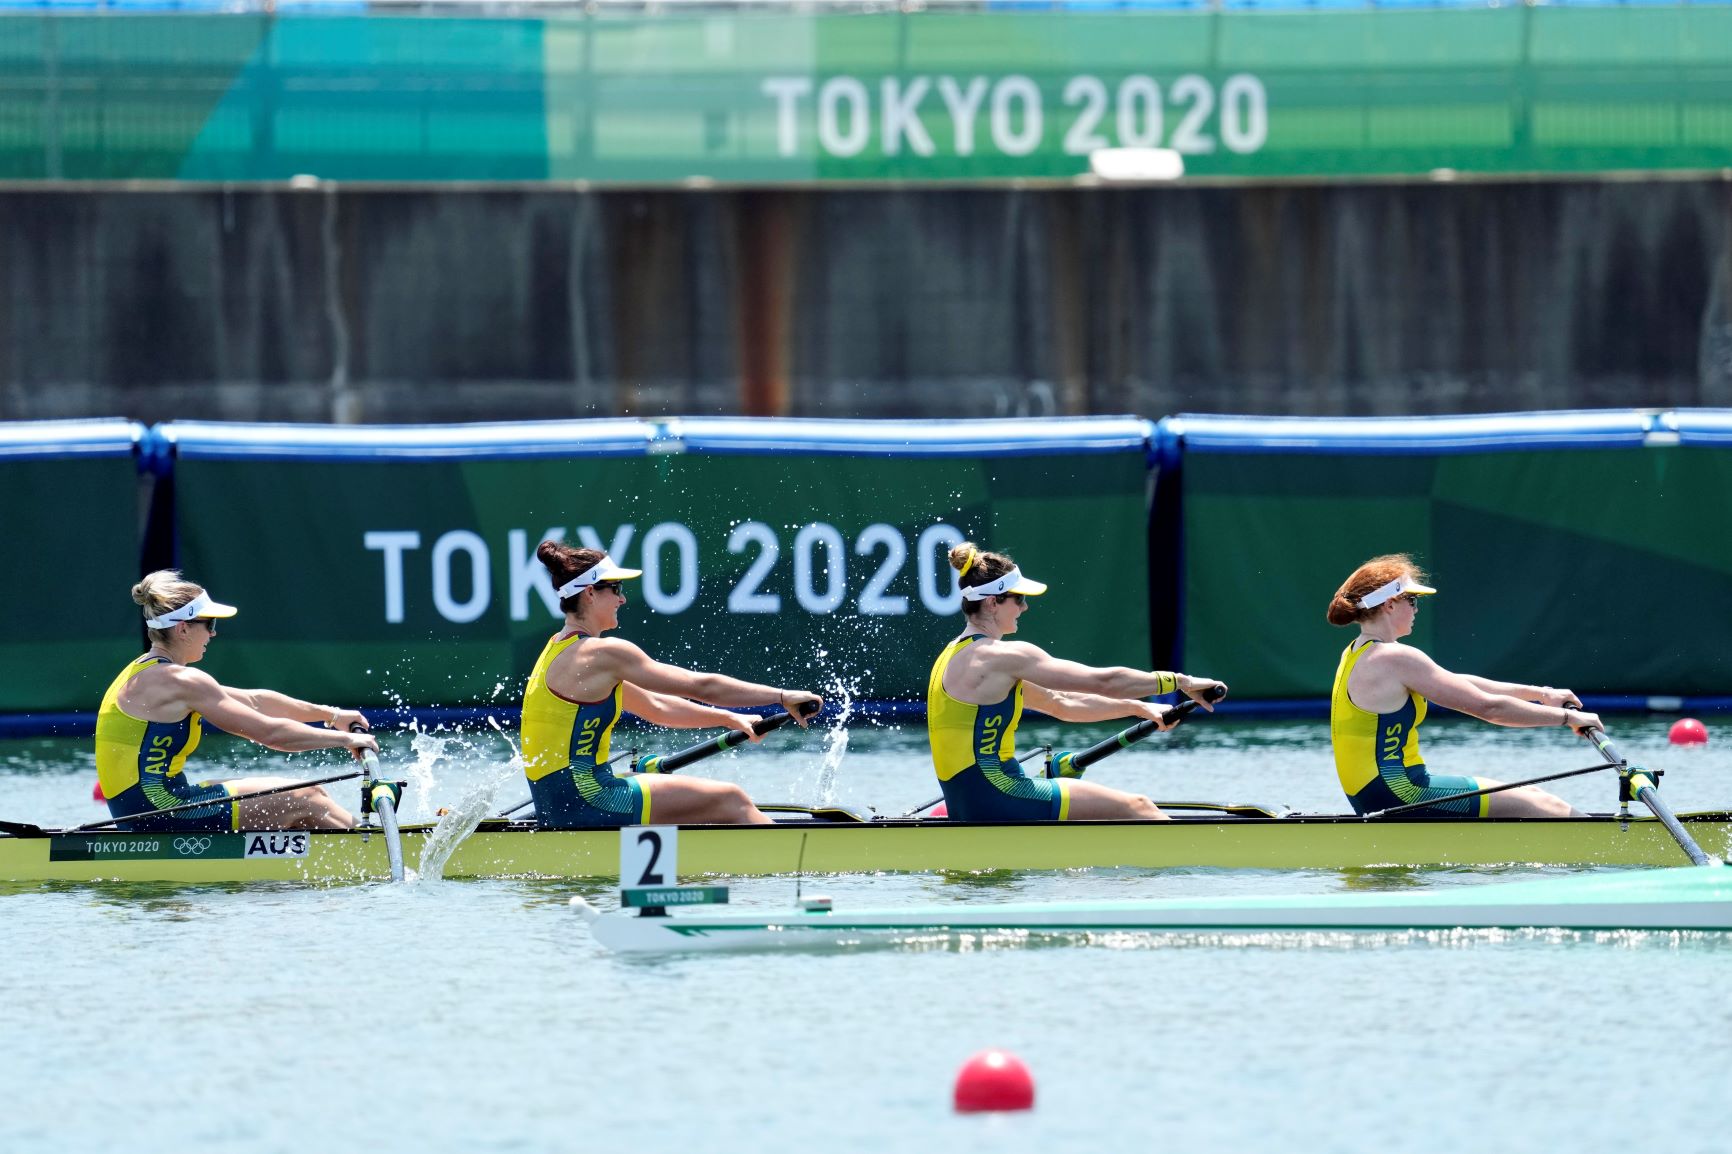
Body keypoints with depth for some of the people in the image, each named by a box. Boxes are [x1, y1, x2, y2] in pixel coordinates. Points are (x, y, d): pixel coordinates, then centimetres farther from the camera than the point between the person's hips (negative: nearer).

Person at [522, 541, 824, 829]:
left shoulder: (559, 649, 16)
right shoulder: (603, 654, -15)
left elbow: (654, 707, 21)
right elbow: (702, 686, -12)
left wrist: (728, 719, 19)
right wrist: (782, 697, -6)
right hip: (584, 803, -10)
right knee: (730, 801, -4)